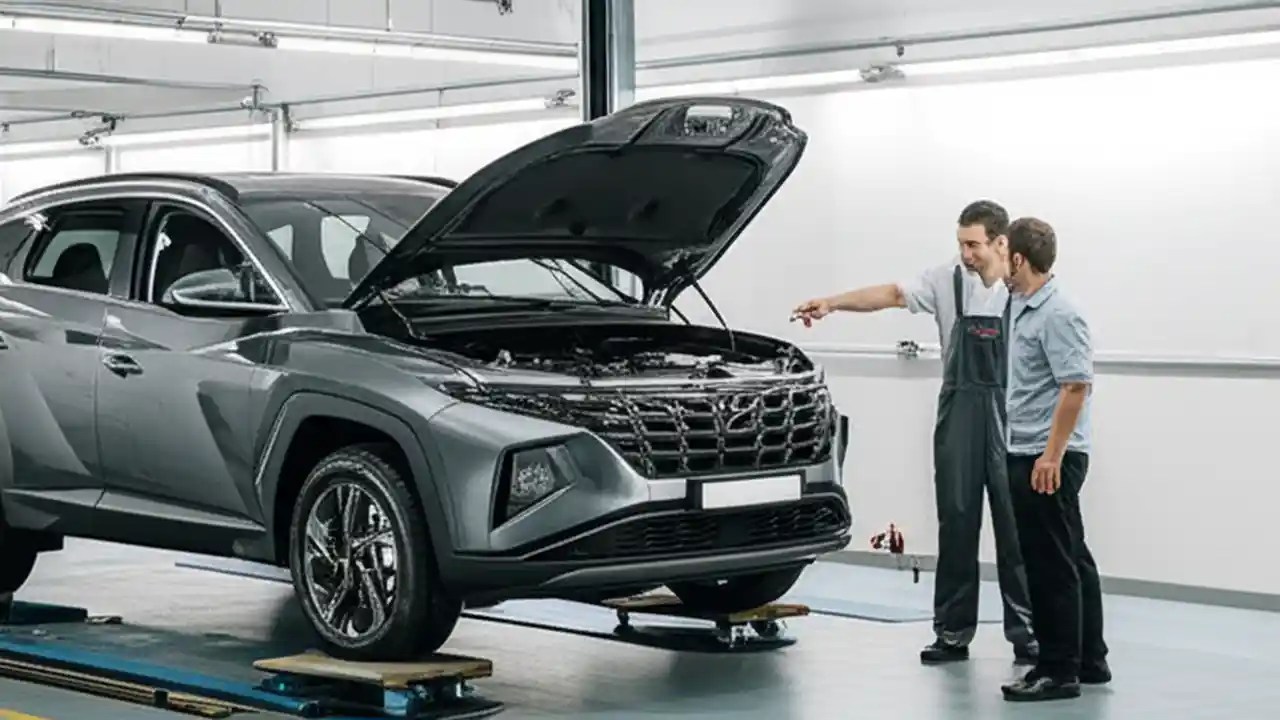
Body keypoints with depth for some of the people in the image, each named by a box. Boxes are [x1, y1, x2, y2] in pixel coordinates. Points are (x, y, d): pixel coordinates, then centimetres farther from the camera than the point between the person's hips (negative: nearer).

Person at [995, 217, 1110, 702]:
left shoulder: (1057, 315, -17)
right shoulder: (1024, 309, 13)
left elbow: (1076, 386, -23)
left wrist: (1051, 455, -24)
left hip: (1047, 460, -10)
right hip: (1029, 456, 10)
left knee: (1052, 567, -6)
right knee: (1071, 560, 14)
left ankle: (1059, 671, -1)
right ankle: (1089, 660, 22)